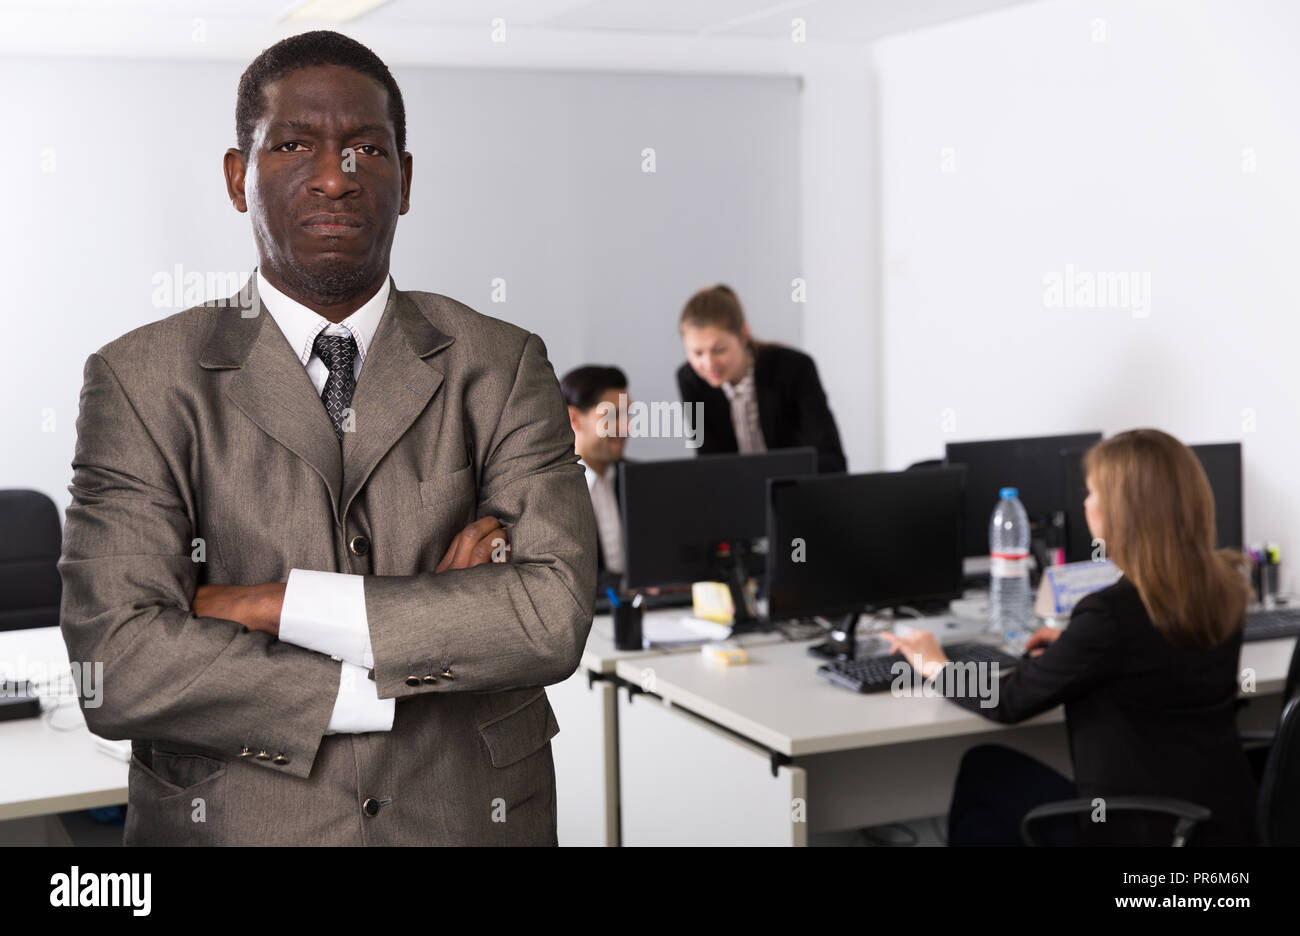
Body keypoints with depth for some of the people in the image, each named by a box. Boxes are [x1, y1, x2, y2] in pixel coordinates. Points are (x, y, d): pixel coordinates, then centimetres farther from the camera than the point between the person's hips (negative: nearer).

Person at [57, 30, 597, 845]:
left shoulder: (501, 368, -3)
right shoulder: (142, 381, -7)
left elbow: (555, 618, -17)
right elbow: (115, 664, -17)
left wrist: (272, 603, -19)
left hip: (471, 815, 2)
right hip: (231, 823, -1)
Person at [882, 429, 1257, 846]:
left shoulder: (1113, 612, -24)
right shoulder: (1224, 590, -2)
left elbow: (1009, 702, -12)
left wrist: (937, 668, 5)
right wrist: (1073, 644, 22)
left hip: (1143, 828, -7)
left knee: (984, 771, 16)